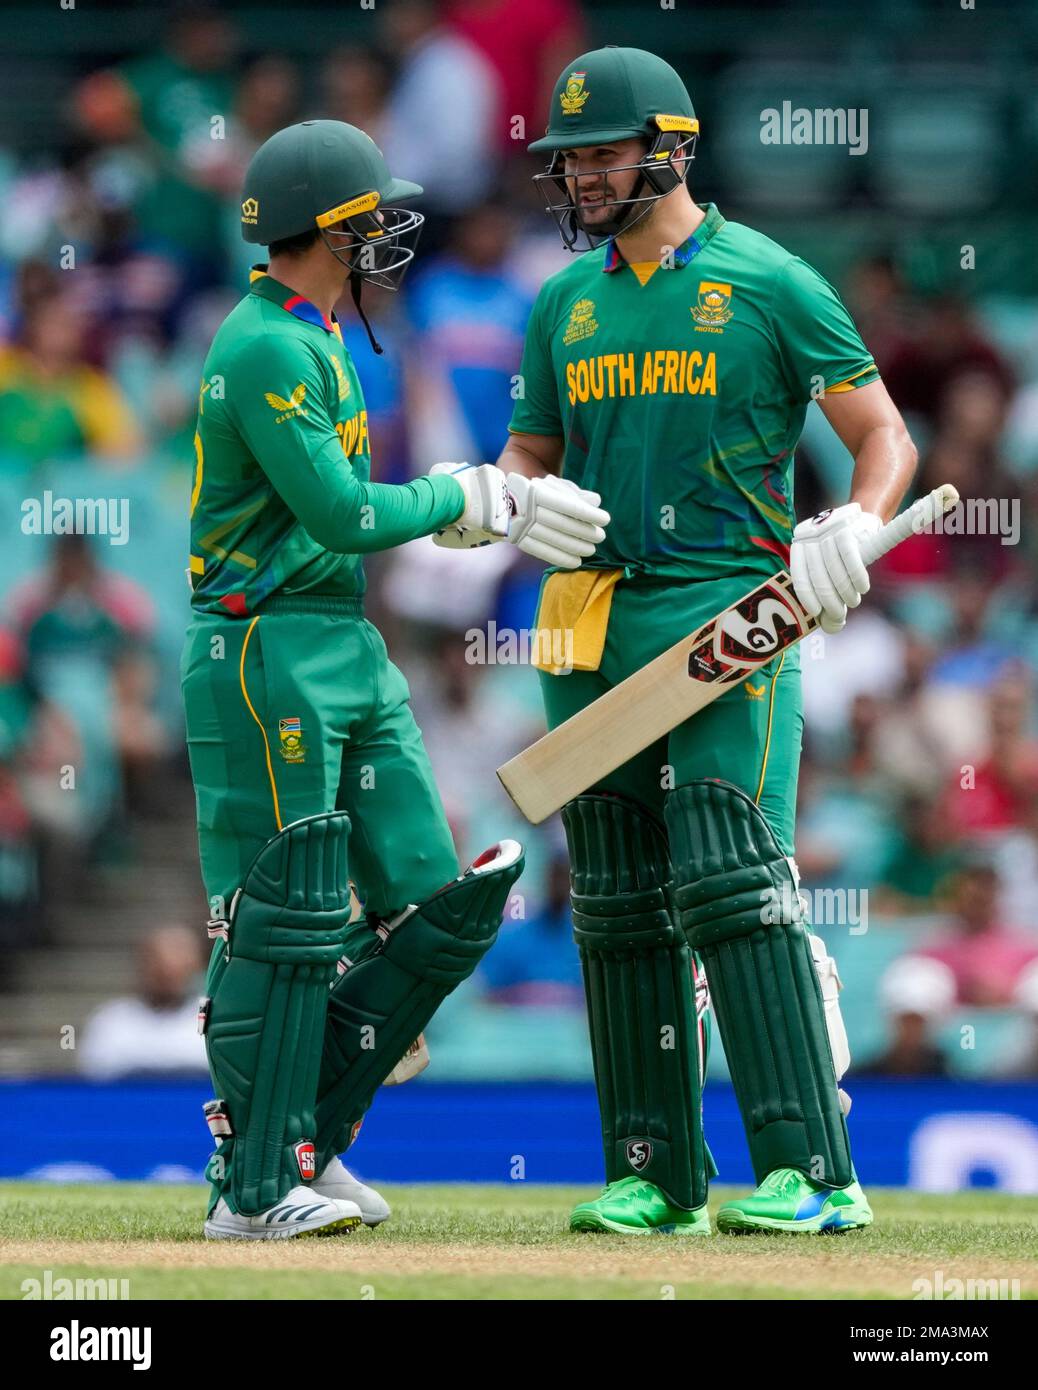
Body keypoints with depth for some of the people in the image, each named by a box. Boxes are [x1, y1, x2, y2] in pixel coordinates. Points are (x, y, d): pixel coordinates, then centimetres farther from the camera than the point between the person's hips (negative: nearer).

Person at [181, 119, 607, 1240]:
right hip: (268, 653, -10)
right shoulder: (266, 349, -15)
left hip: (348, 649, 10)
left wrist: (492, 507, 6)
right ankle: (254, 1186, -1)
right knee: (284, 924, -7)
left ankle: (306, 1138, 15)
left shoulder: (314, 339, 17)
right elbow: (342, 515, -20)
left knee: (434, 906, 7)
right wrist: (460, 496, -4)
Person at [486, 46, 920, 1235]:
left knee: (727, 879, -17)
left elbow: (884, 438, 0)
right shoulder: (565, 303, 14)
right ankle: (653, 1176, 13)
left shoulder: (769, 284, -2)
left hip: (729, 610, -6)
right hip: (593, 623, 6)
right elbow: (532, 452, 23)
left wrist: (854, 530, -20)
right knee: (617, 904, 6)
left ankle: (813, 1171, -18)